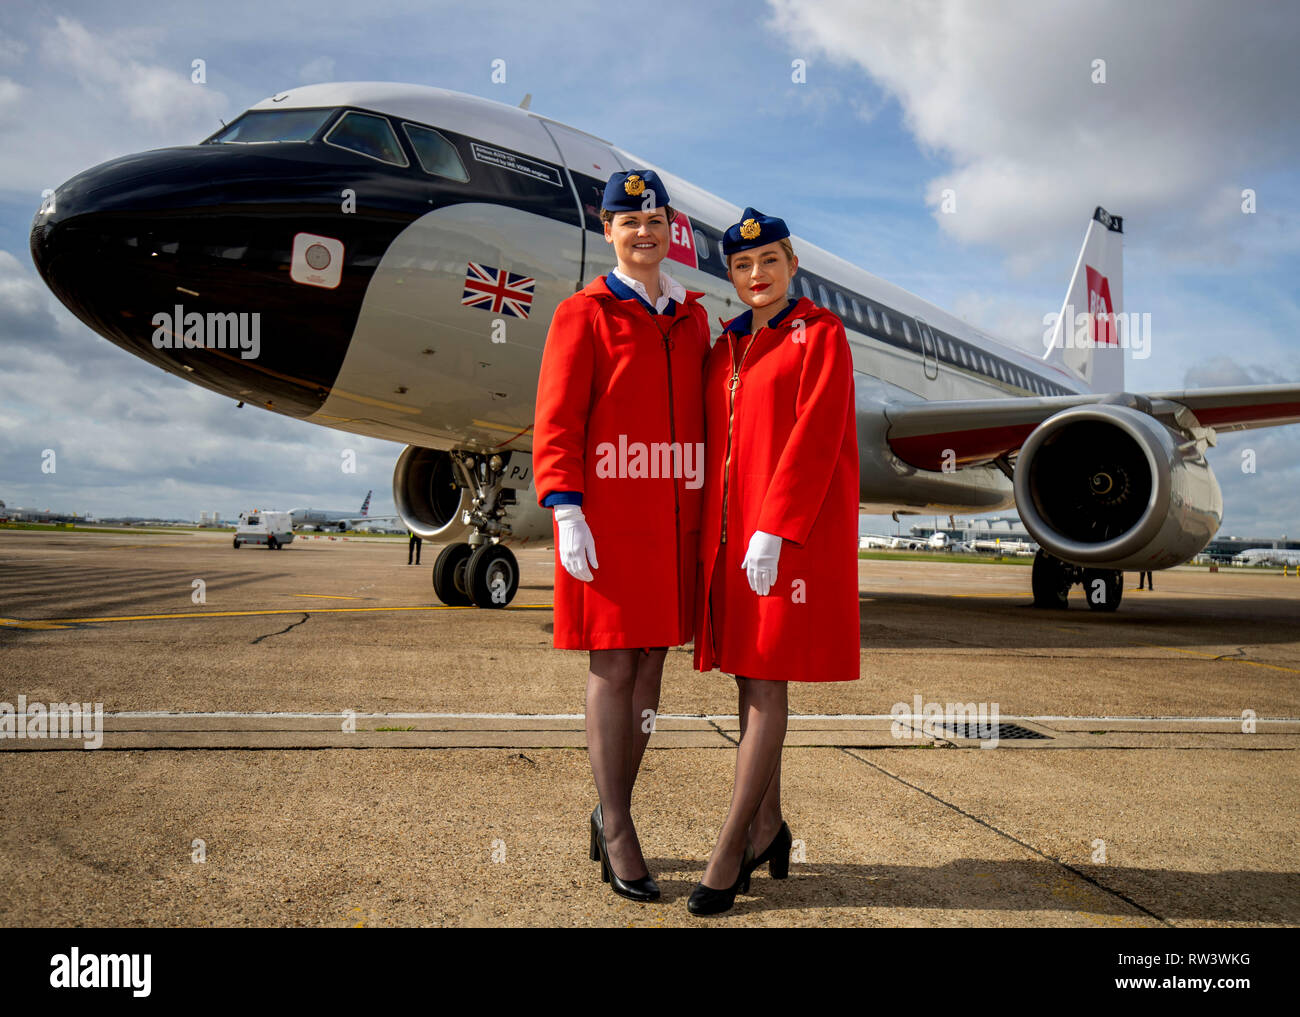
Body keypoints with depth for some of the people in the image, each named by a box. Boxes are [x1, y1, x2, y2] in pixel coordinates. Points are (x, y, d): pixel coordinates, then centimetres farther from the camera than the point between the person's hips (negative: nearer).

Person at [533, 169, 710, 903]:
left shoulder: (692, 318, 16)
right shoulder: (584, 315, 1)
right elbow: (556, 423, -5)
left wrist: (711, 512, 13)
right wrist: (566, 512, -16)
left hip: (674, 520, 5)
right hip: (608, 519, -5)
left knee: (651, 665, 9)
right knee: (612, 669, -1)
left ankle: (611, 811, 23)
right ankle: (618, 832, 9)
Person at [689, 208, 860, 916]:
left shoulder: (821, 334, -3)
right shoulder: (726, 347, 16)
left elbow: (815, 438, -13)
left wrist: (772, 531, -20)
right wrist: (710, 537, 9)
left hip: (795, 531, -7)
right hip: (731, 531, 7)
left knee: (767, 684, -5)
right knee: (751, 680, 10)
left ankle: (729, 850, -1)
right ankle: (768, 828, 23)